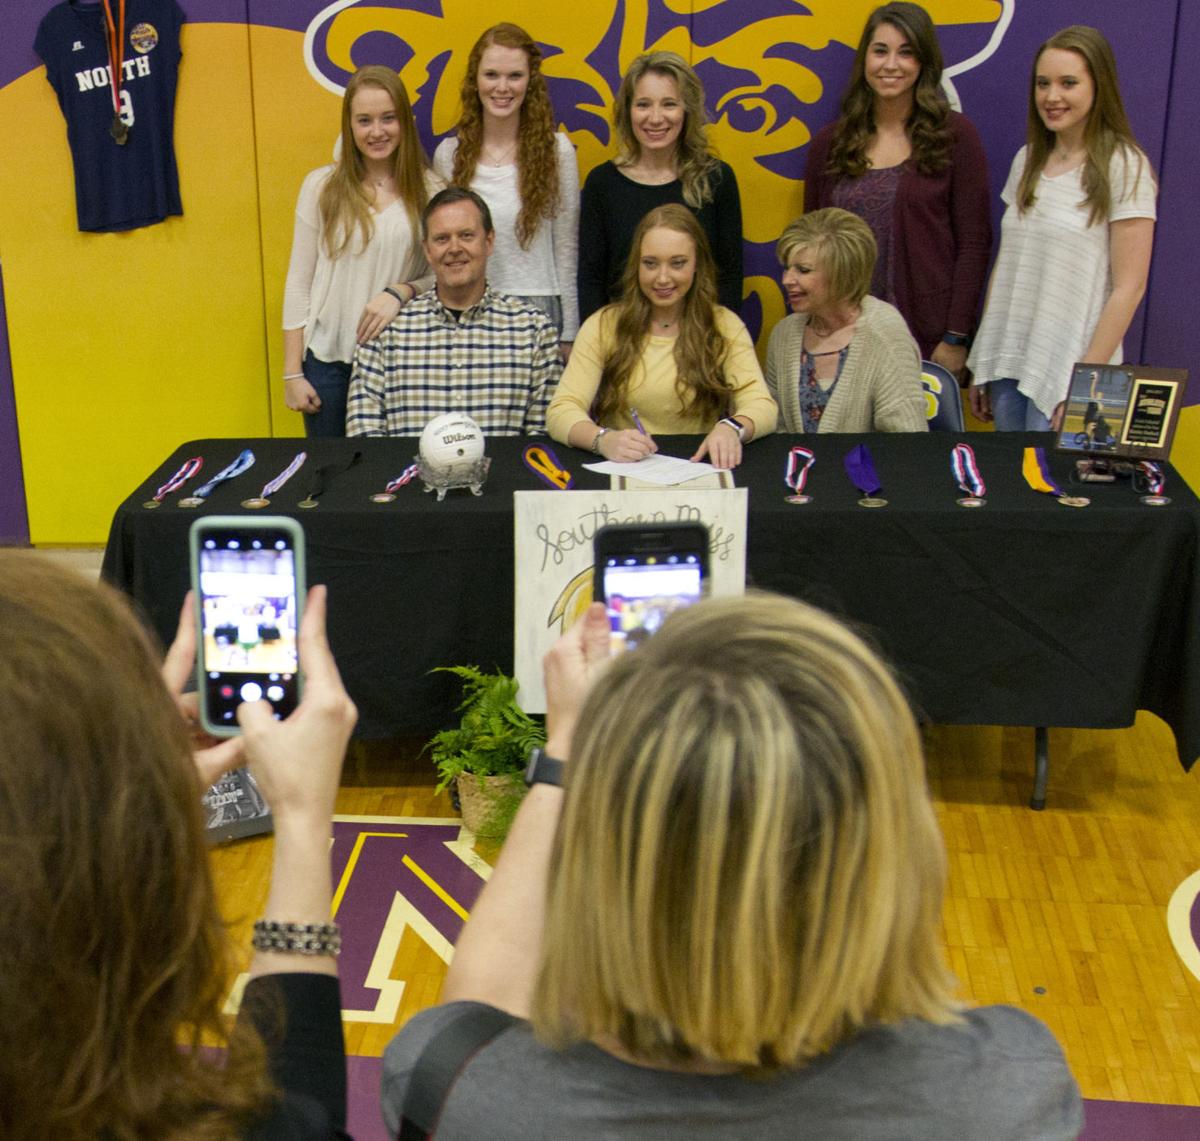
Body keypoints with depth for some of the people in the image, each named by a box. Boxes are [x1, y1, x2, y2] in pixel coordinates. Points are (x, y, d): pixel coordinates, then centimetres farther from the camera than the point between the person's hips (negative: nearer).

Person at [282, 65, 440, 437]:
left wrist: (400, 292, -16)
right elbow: (298, 283, 2)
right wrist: (292, 373, -1)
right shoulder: (321, 186, 0)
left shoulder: (428, 190, 0)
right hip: (328, 361, 0)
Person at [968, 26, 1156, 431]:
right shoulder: (1028, 160, 10)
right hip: (1007, 363, 5)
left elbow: (1128, 287, -10)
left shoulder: (1124, 167, -7)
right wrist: (982, 364, 10)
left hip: (1068, 369, -5)